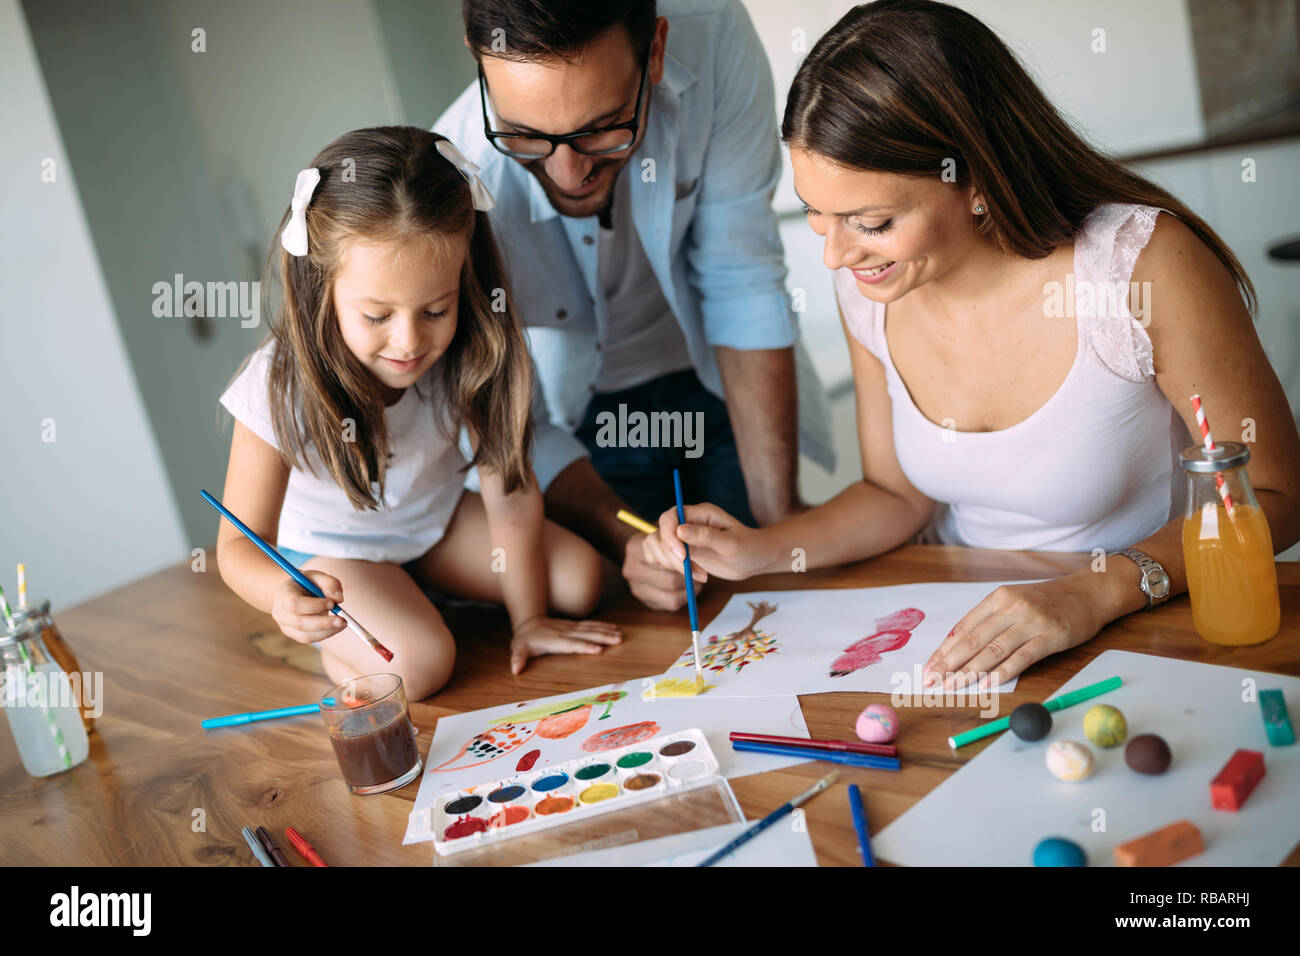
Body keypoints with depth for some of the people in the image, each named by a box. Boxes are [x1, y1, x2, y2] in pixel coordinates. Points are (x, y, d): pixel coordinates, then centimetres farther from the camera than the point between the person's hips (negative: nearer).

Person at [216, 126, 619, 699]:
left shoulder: (470, 353, -25)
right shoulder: (281, 387, -32)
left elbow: (509, 491, -18)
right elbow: (240, 543, -27)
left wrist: (527, 617, -12)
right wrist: (282, 593, -52)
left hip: (437, 521, 4)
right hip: (332, 550, -4)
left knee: (579, 581, -4)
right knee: (416, 664, -28)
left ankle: (421, 590, 16)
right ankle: (332, 641, 6)